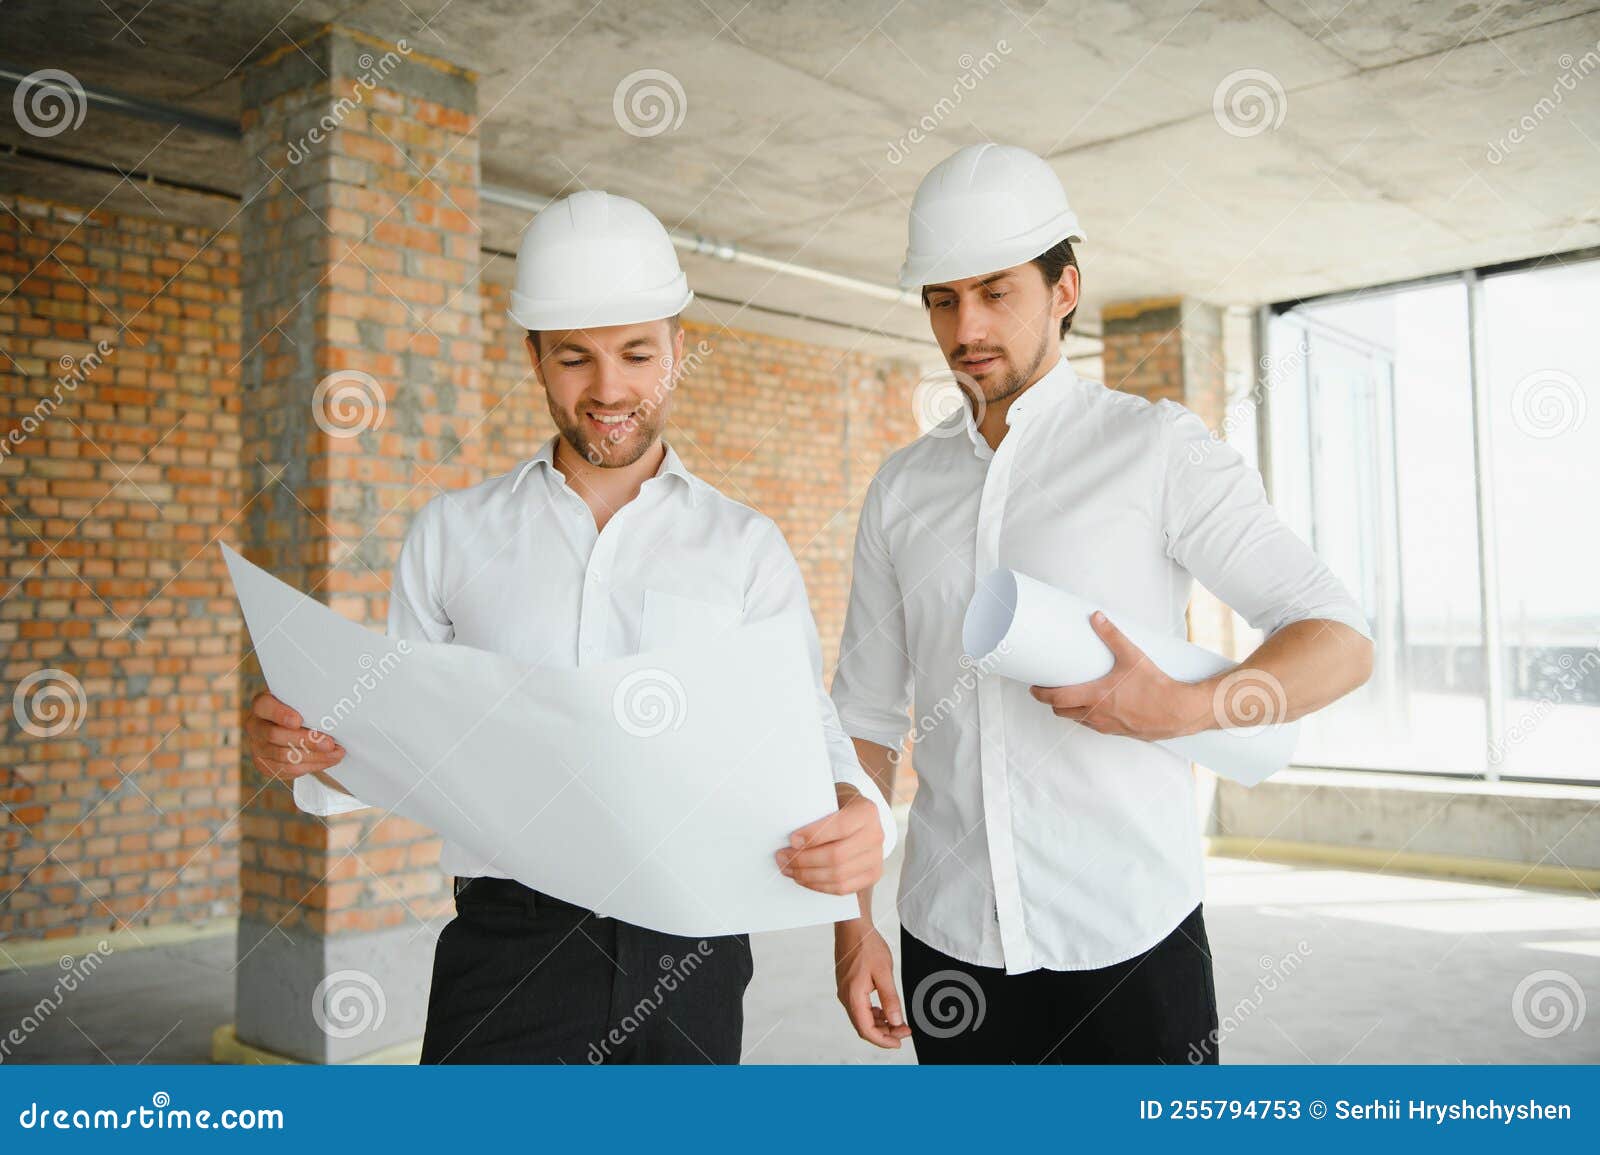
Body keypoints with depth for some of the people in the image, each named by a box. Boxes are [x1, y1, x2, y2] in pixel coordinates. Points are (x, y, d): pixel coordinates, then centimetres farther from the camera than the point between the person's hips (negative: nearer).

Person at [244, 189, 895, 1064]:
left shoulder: (746, 548, 4)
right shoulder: (451, 533, 7)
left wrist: (855, 812, -24)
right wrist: (307, 752, -13)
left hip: (688, 949, 1)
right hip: (507, 945, 0)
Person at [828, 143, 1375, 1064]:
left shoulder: (1158, 448, -4)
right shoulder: (901, 487, 7)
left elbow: (1343, 641, -5)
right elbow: (867, 716, 9)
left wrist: (1182, 708, -22)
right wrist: (852, 918, 3)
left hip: (1128, 936, -3)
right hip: (948, 935, 3)